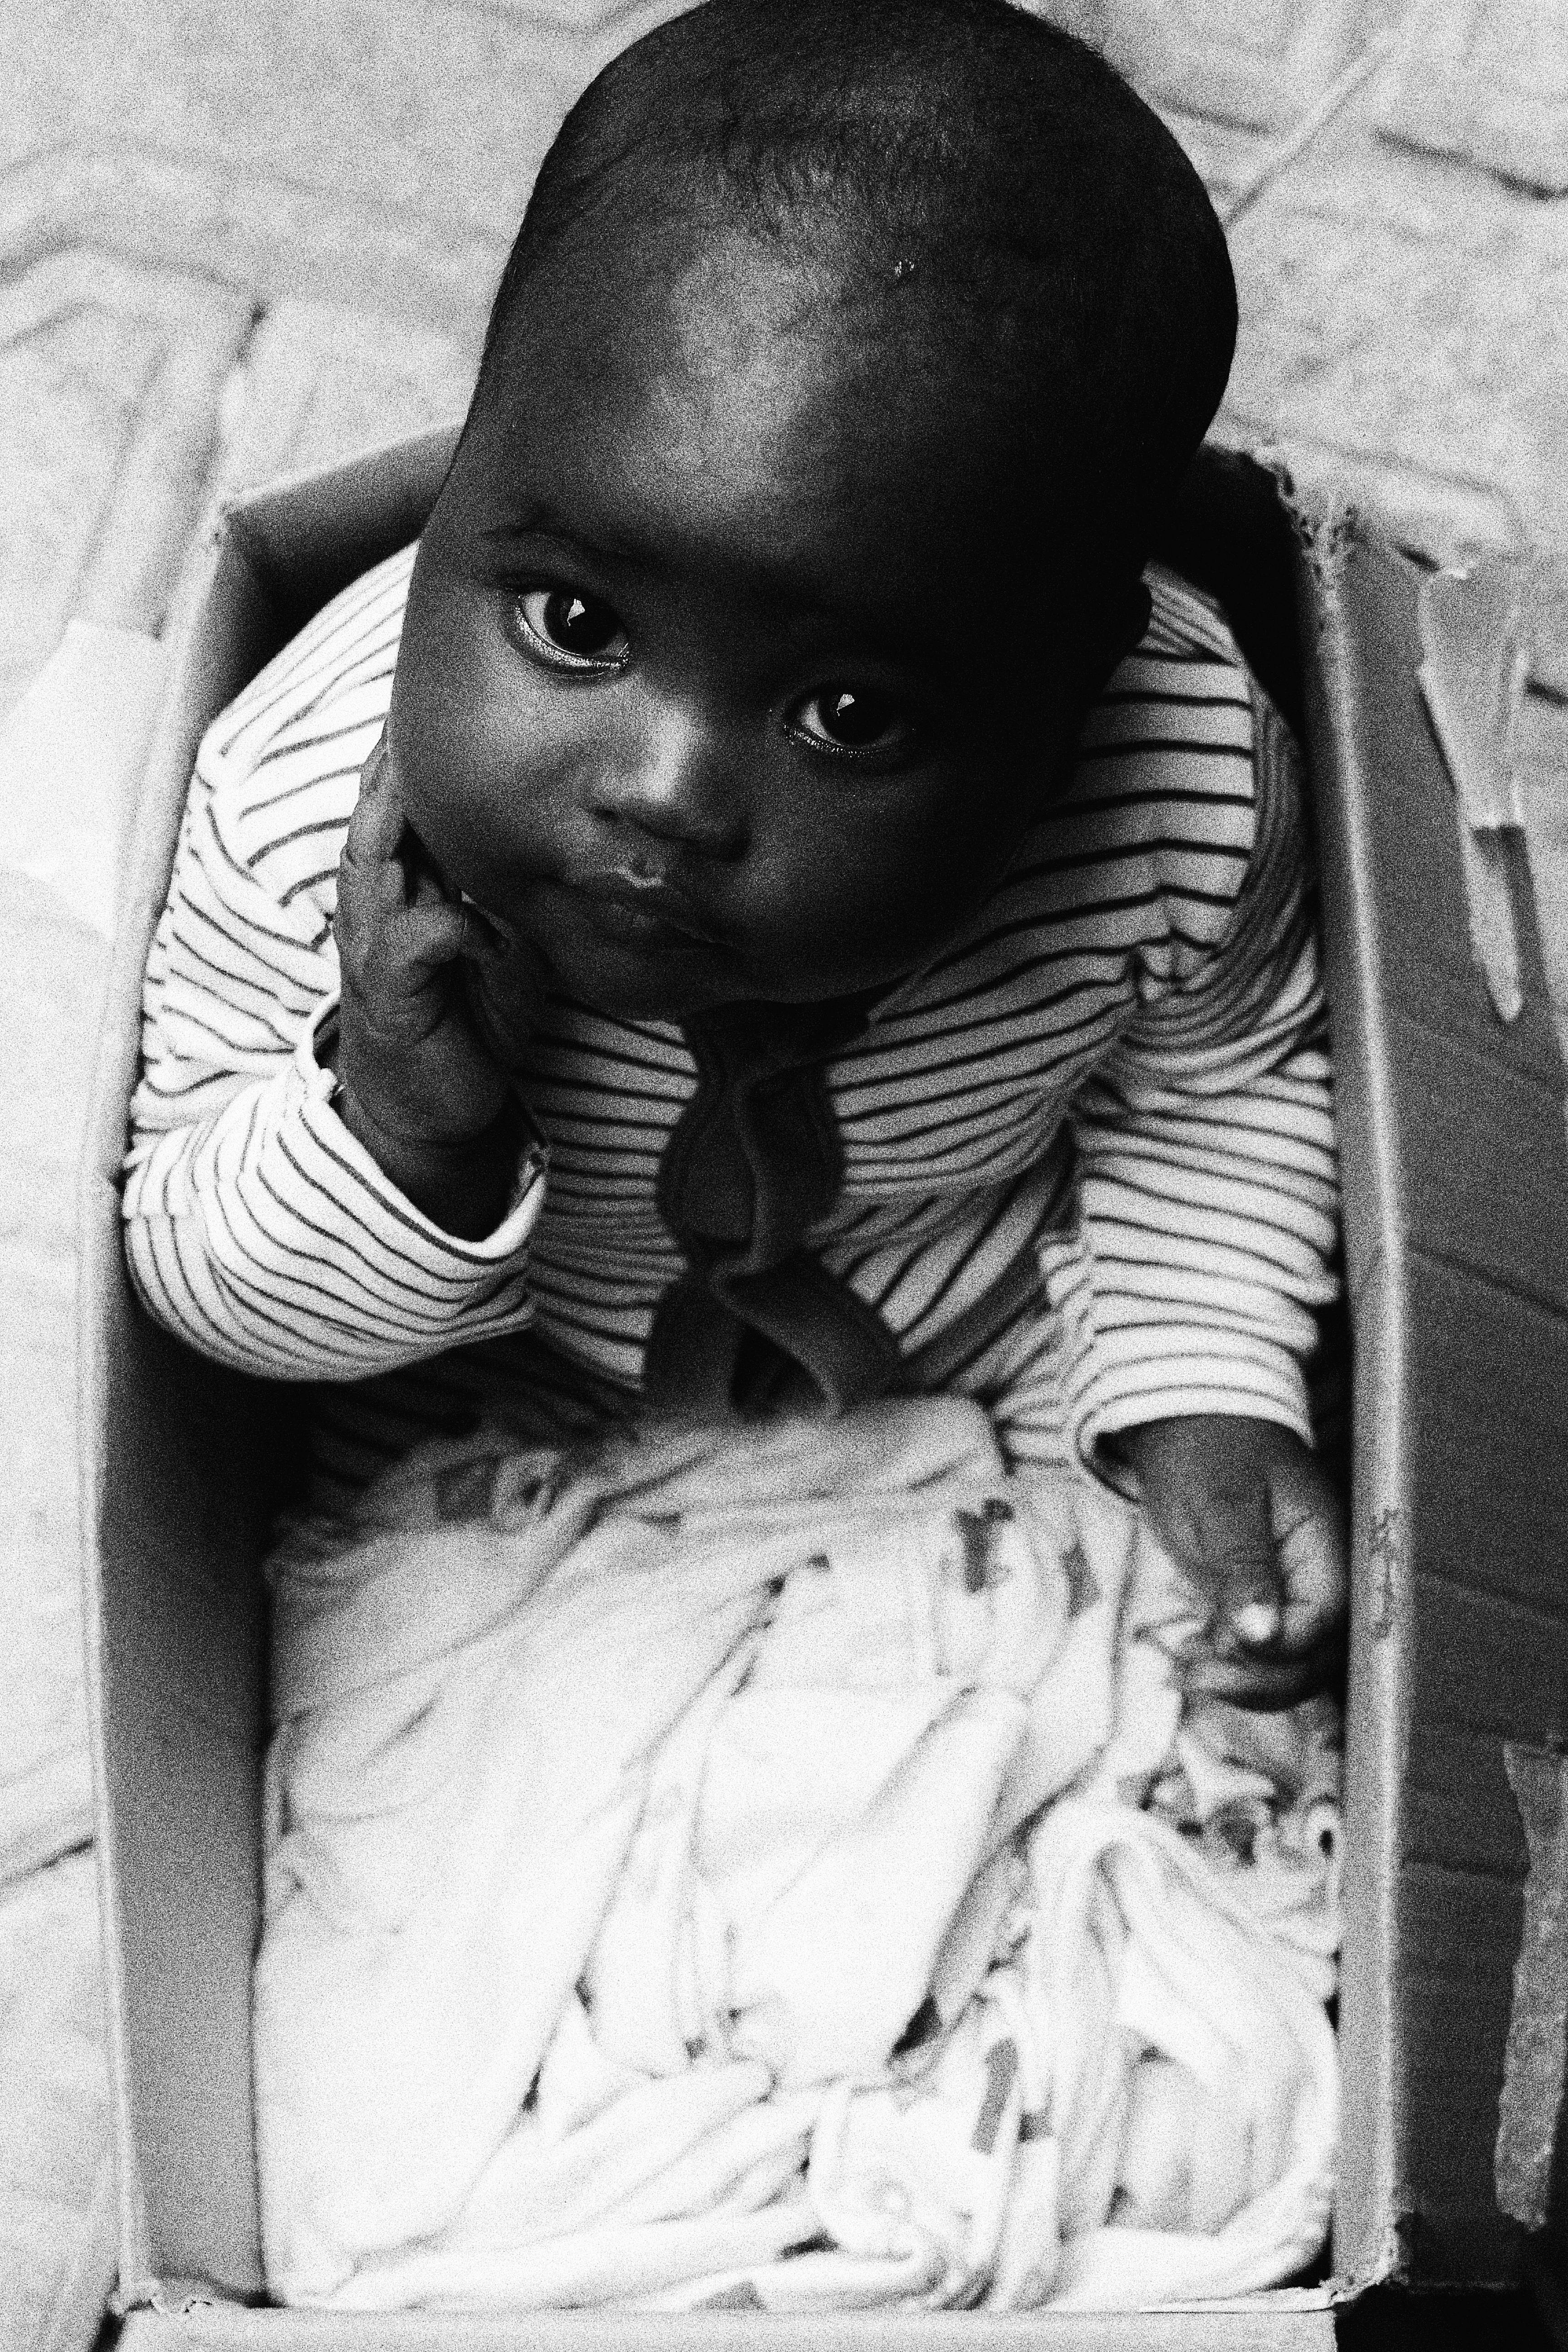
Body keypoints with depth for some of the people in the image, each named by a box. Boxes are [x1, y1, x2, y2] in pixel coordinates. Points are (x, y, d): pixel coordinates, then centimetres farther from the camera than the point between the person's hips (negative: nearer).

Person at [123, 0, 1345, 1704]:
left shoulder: (1183, 798, -33)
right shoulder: (299, 812, -36)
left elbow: (1216, 1076, -7)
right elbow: (191, 1266, -21)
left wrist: (1197, 1385, -19)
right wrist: (398, 1144, -41)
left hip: (1008, 1357, 1)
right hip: (492, 1405, 0)